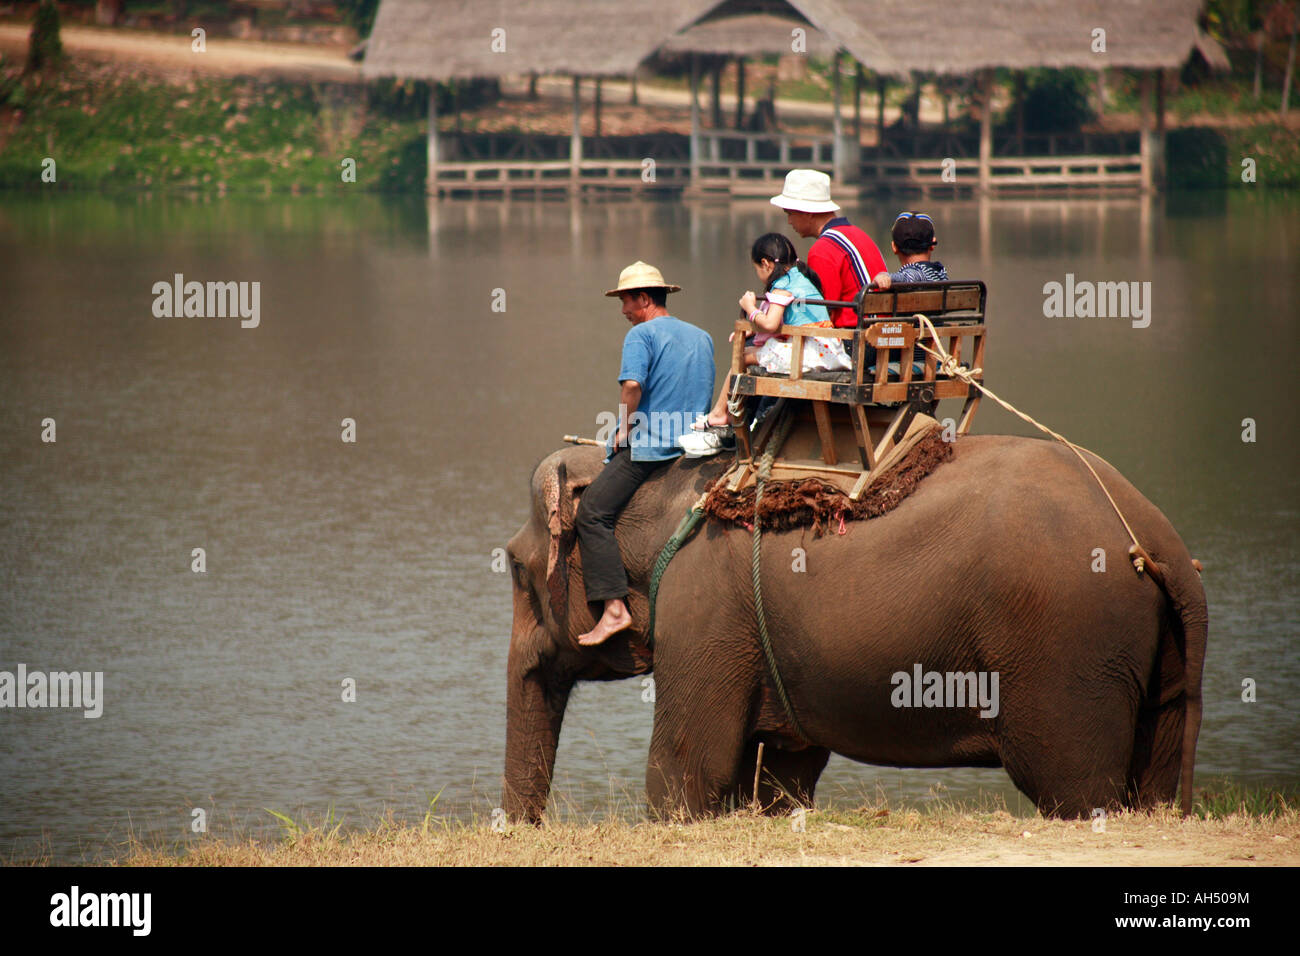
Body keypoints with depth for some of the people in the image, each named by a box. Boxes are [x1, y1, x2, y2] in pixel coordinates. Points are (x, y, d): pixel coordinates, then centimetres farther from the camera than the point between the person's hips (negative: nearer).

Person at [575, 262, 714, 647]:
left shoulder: (642, 334, -7)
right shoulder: (701, 337, 17)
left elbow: (633, 384, -22)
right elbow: (704, 394, 22)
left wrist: (625, 428, -9)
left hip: (649, 446, -9)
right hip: (694, 442, 9)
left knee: (592, 514, -11)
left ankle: (614, 607, -24)